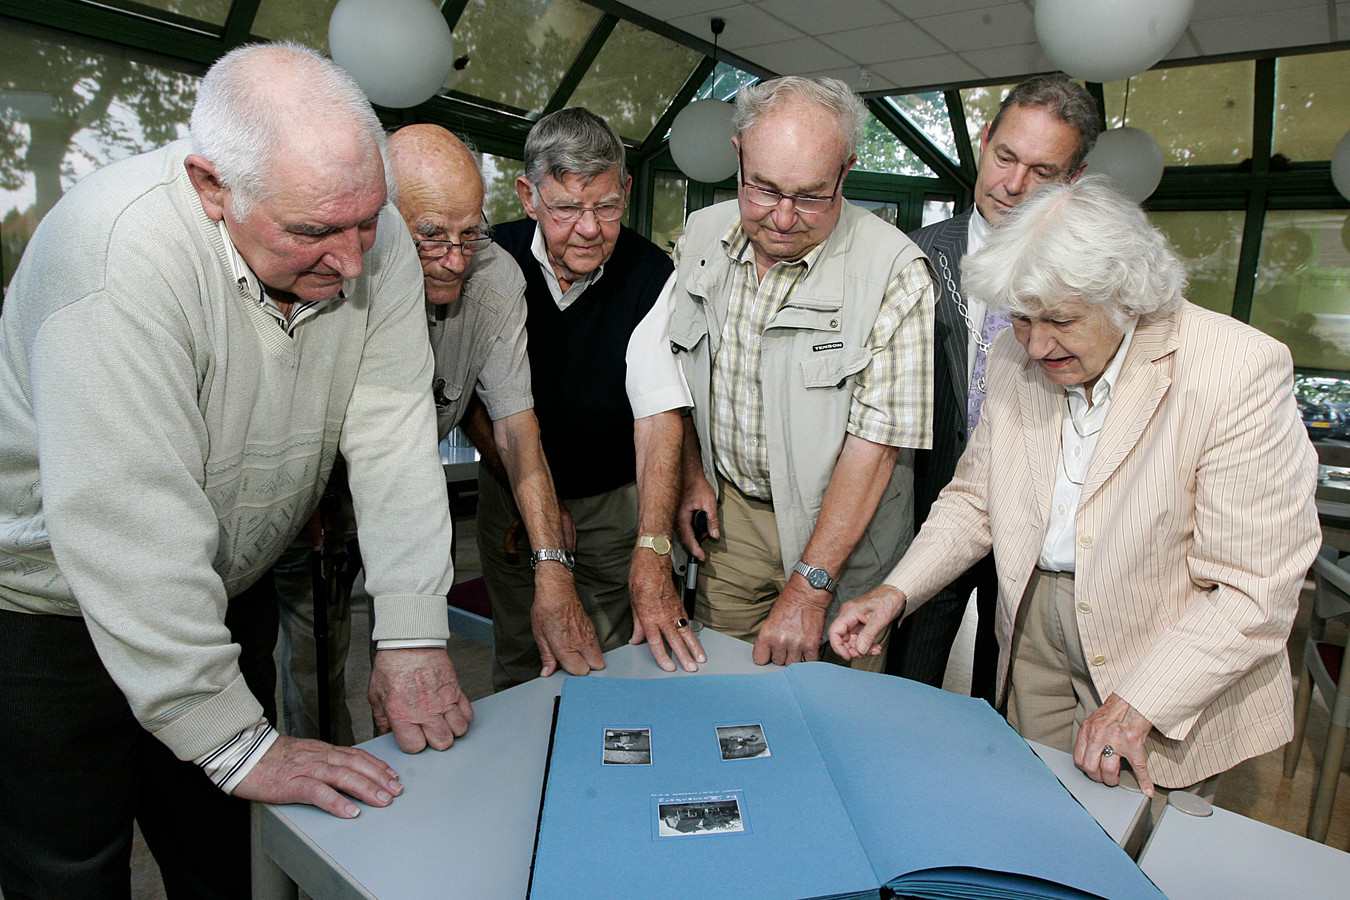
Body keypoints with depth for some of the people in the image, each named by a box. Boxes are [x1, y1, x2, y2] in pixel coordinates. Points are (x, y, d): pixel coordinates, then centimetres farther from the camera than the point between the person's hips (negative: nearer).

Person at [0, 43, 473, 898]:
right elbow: (129, 522, -34)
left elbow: (394, 439, -16)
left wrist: (414, 635, -22)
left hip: (229, 593, 5)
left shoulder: (372, 241, -13)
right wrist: (241, 745, -31)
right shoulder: (120, 249, -30)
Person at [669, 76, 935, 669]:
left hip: (841, 530, -3)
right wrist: (692, 475, 6)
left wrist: (809, 586, -23)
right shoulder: (702, 234, -3)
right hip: (729, 514, 4)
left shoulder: (894, 272, -20)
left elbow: (876, 438, -22)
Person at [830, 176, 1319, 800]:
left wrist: (1137, 705, -24)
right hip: (1034, 636, 4)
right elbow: (974, 499, 4)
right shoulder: (1014, 360, -5)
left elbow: (1254, 589, -20)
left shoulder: (1241, 373, -20)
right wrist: (895, 592, -10)